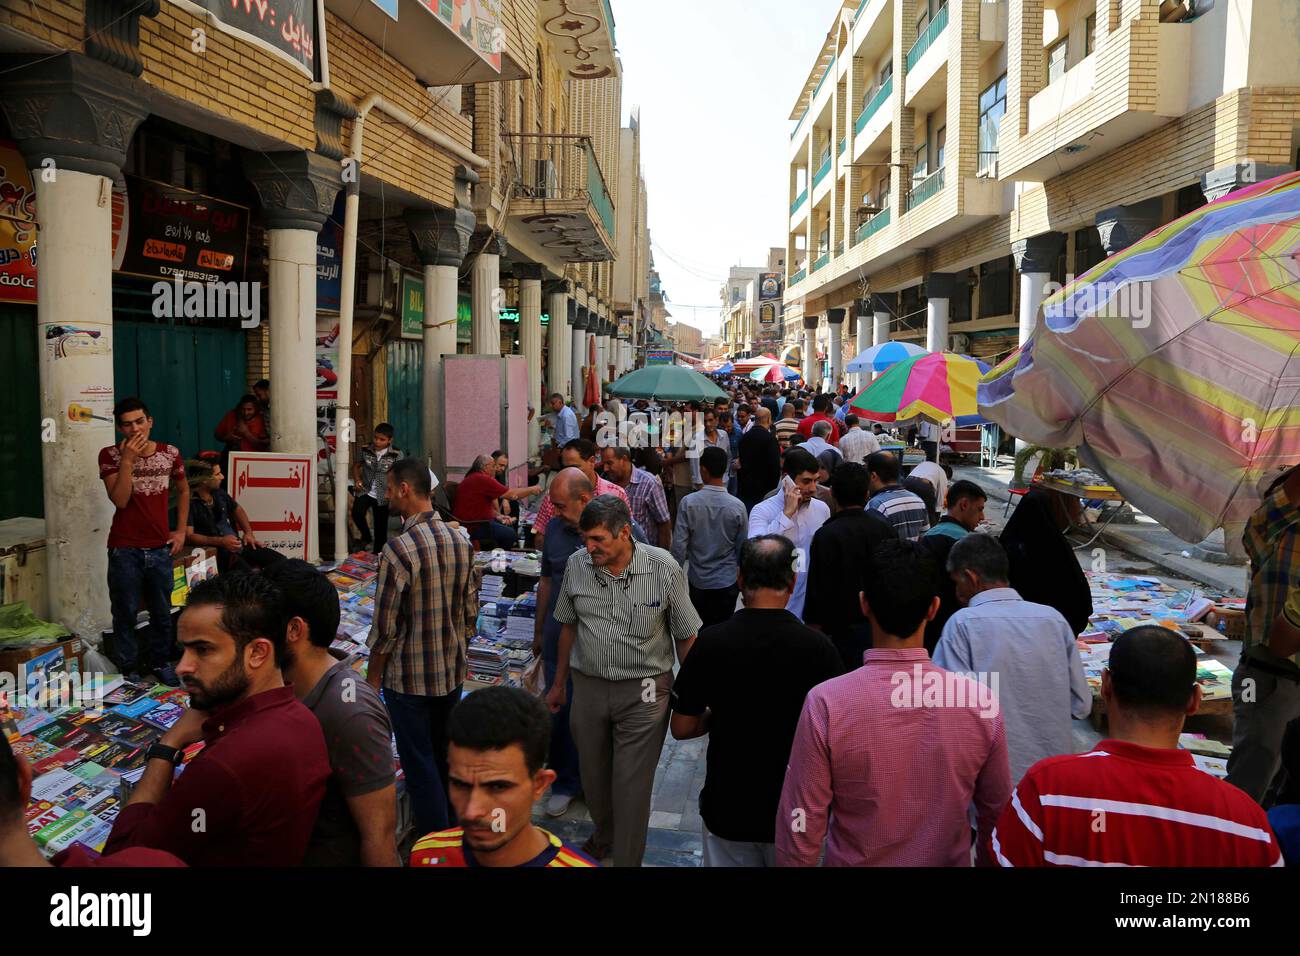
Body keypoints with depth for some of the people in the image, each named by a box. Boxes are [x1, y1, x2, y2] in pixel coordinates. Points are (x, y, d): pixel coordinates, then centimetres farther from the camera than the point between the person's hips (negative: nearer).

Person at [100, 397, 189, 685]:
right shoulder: (110, 455, -6)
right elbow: (120, 500, -15)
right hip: (125, 550, -2)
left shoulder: (170, 453, 1)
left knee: (162, 611, 12)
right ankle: (129, 670, 16)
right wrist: (128, 459, -21)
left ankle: (160, 662, 28)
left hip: (161, 548, 3)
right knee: (126, 613, 4)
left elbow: (183, 490, 17)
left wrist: (181, 531, 10)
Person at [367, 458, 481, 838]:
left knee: (420, 767, 7)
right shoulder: (461, 541, -1)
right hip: (452, 673, 6)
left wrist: (372, 679, -4)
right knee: (446, 759, 21)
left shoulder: (399, 549, -21)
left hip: (409, 678, -6)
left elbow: (384, 629, -17)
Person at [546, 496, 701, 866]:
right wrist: (559, 683, 16)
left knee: (632, 785, 2)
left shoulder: (664, 568, -15)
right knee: (593, 775, 20)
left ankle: (627, 859, 23)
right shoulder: (577, 565, -4)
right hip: (588, 686, 4)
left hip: (643, 692, -4)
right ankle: (603, 835, 48)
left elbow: (686, 637, -5)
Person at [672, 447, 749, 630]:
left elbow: (679, 545, -12)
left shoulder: (689, 503, -14)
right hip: (727, 581, -1)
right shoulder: (737, 506, -12)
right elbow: (743, 547, -4)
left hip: (698, 580, 1)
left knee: (706, 626, 20)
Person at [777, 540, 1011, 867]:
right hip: (950, 860, 2)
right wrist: (987, 859, 14)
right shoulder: (981, 701, -18)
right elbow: (997, 813, -3)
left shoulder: (826, 704, -26)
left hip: (855, 860, -2)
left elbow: (801, 828, -18)